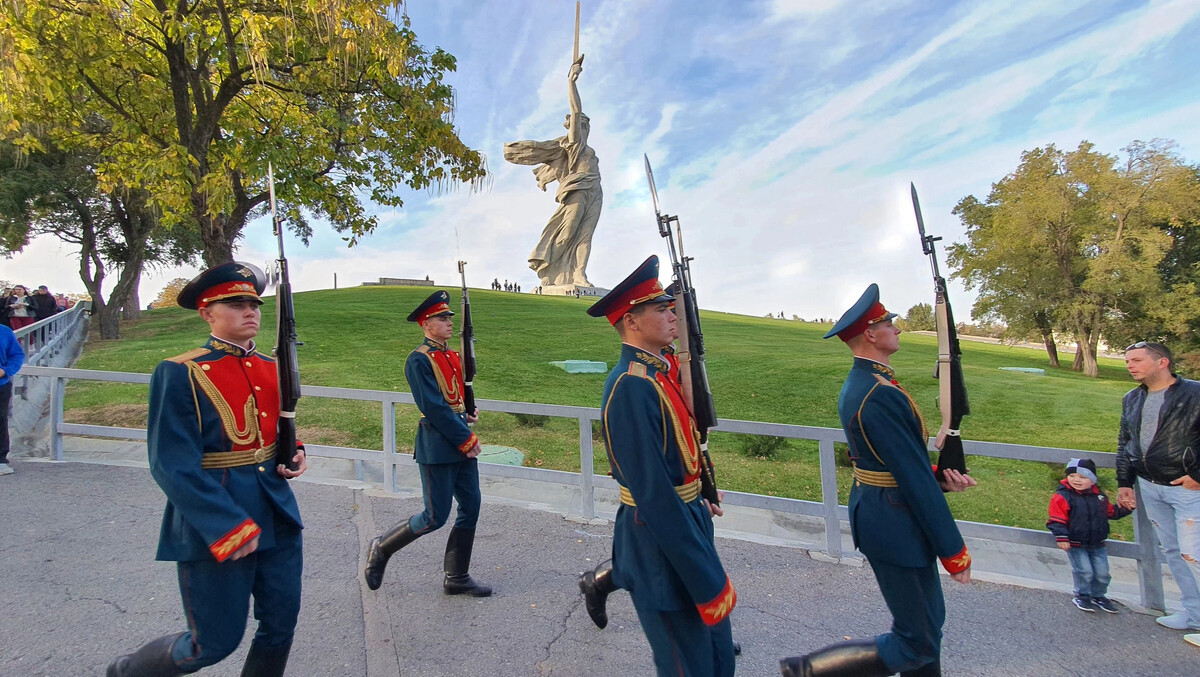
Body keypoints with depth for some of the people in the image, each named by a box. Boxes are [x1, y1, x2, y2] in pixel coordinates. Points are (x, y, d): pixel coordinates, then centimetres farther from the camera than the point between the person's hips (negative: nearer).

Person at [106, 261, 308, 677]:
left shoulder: (271, 369, 7)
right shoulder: (180, 374, -12)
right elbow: (172, 466, -17)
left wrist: (294, 454, -2)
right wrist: (229, 528, -21)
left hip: (279, 521, 6)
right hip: (215, 533, -6)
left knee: (280, 627, 13)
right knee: (215, 643, 9)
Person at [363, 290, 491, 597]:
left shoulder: (453, 356, 13)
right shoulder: (419, 360, -13)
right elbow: (434, 408, -19)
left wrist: (469, 412, 3)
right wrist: (467, 440, -15)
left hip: (463, 444, 8)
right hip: (438, 447, -8)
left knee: (471, 508, 9)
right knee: (435, 517, 0)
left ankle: (457, 578, 22)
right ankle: (381, 549, 25)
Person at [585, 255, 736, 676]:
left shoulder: (658, 372, 5)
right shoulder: (630, 387, -25)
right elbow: (654, 494, -26)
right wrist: (706, 581, -21)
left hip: (688, 520, 9)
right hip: (662, 541, -9)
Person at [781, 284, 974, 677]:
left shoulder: (858, 383, 6)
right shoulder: (881, 395, -26)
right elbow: (916, 481, -22)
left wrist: (941, 477, -4)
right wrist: (954, 552, -13)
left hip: (874, 509, 10)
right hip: (897, 527, -10)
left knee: (928, 619, 24)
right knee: (918, 644, 3)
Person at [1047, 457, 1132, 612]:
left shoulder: (1099, 496, 3)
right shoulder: (1062, 496, -16)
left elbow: (1111, 512, 23)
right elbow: (1056, 519, -17)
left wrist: (1125, 508, 10)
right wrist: (1061, 537, -24)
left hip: (1097, 544, 5)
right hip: (1075, 544, -5)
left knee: (1102, 573, 8)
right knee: (1084, 571, -8)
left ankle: (1098, 596, 33)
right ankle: (1082, 596, 15)